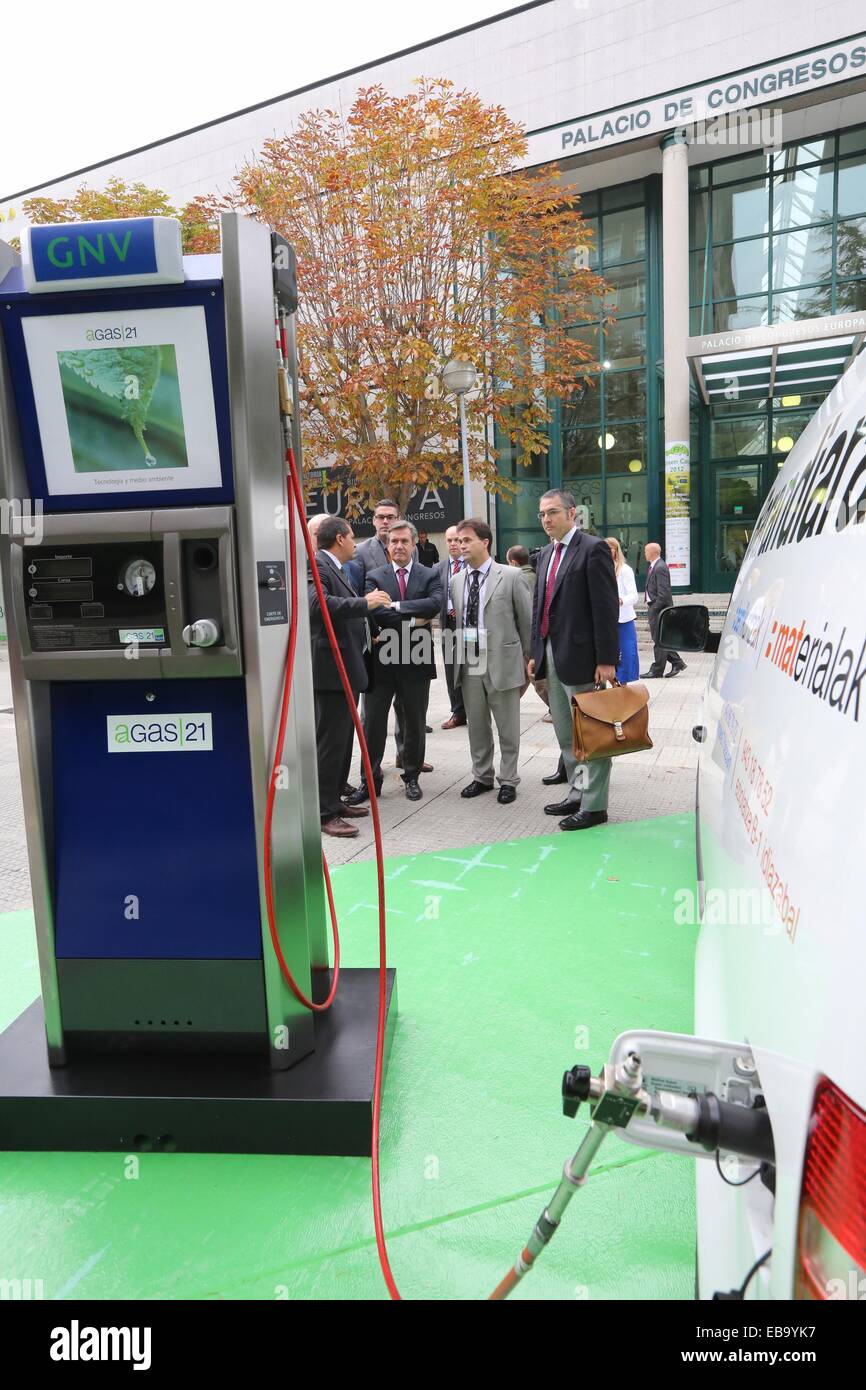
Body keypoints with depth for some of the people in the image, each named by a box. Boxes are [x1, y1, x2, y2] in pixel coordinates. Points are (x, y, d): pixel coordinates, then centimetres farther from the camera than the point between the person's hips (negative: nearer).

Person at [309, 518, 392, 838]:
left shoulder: (334, 568, 18)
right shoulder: (317, 565, -14)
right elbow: (318, 603, -32)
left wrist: (367, 631, 17)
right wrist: (364, 603, -28)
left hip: (345, 668, 11)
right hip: (330, 668, -11)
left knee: (342, 739, 17)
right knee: (330, 740, -7)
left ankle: (334, 800, 27)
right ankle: (324, 813, -1)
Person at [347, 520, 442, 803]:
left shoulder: (429, 576, 4)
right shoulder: (375, 577, 3)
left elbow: (435, 603, -16)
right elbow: (375, 612, -13)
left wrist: (397, 605, -17)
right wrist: (412, 622, -17)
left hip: (416, 661, 0)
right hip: (382, 660, 0)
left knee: (415, 723, 11)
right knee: (372, 722, 4)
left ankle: (412, 777, 26)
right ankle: (370, 780, 16)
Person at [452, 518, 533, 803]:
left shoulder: (511, 576, -5)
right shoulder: (456, 581, 9)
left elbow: (527, 620, 0)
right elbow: (454, 621, 13)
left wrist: (527, 659, 3)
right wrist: (457, 659, 7)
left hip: (502, 663, -4)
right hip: (468, 665, 4)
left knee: (507, 728, 6)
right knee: (476, 726, 14)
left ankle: (508, 781, 19)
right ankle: (482, 777, 29)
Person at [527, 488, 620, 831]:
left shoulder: (593, 549, -9)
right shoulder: (546, 554, 15)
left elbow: (606, 607, -14)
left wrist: (606, 659, -18)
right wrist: (536, 653, 14)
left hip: (581, 657, -8)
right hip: (552, 657, 8)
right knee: (566, 735, 16)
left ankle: (594, 805, 8)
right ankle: (577, 793, 28)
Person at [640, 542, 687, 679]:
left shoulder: (660, 568, -17)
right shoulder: (653, 566, 15)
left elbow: (663, 592, -21)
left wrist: (655, 608, -20)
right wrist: (649, 603, 11)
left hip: (659, 608, -10)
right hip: (654, 607, 10)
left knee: (659, 640, -3)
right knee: (658, 639, 14)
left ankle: (657, 671, 3)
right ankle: (677, 662, 21)